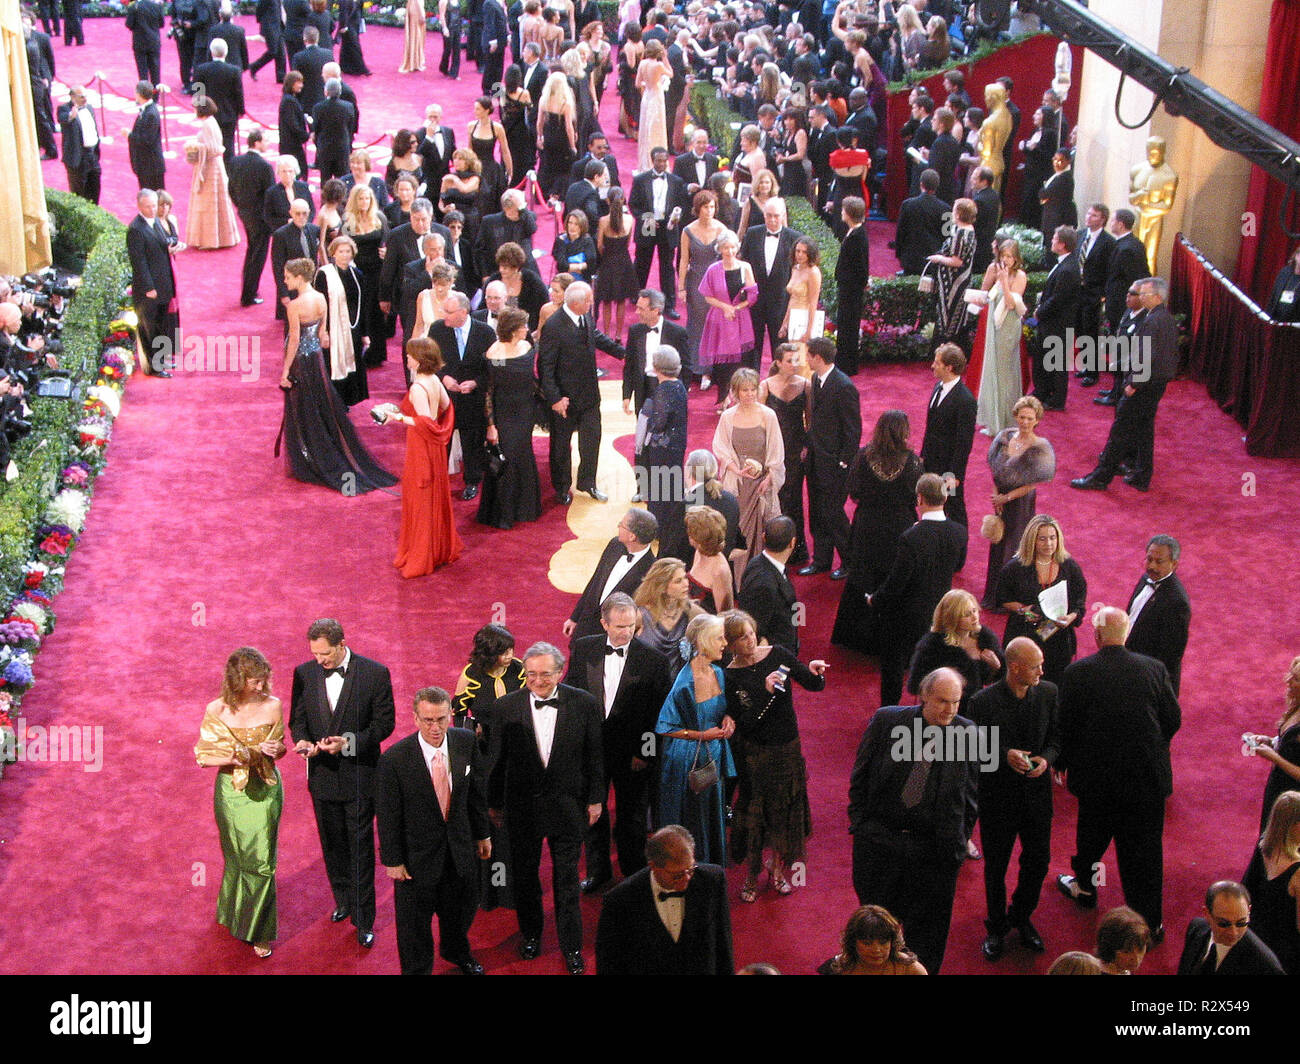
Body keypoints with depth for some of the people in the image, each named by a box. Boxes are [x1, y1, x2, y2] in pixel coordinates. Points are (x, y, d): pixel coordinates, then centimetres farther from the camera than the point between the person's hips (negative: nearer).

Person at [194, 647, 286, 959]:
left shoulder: (272, 705, -9)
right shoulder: (217, 710, -11)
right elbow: (203, 756, -4)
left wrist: (275, 750, -17)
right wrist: (234, 757, -21)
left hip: (266, 791, 0)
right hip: (232, 792, 0)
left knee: (261, 860, 3)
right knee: (237, 856, 17)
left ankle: (258, 932, 19)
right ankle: (234, 914, 43)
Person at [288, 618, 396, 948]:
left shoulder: (375, 673, -12)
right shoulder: (304, 673, -1)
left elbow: (385, 722, -8)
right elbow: (297, 718, 7)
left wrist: (350, 742, -22)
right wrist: (302, 740, -15)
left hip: (359, 775, -4)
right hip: (322, 774, 4)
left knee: (360, 847, 2)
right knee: (332, 844, 17)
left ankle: (364, 919, 12)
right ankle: (343, 900, 37)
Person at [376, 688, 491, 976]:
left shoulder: (466, 742, -10)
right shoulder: (394, 759, -23)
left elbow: (477, 790, 3)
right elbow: (387, 815, -13)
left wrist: (483, 833, 9)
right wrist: (392, 860, -9)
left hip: (460, 846, 4)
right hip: (418, 852, -4)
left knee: (462, 908, 24)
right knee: (414, 919, 13)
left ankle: (456, 951, 55)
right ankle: (418, 968, 40)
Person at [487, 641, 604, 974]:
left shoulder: (584, 704, -9)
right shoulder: (507, 707, -8)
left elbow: (594, 755, -1)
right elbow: (497, 760, 0)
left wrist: (595, 799, 1)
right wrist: (495, 803, 4)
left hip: (567, 805, -1)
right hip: (522, 805, 1)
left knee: (567, 878, 9)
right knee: (524, 874, 16)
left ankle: (571, 946, 22)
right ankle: (530, 934, 37)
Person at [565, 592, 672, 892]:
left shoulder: (653, 660, -12)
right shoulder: (583, 649, -4)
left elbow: (660, 713, -8)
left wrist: (645, 753, -10)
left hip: (632, 753, -2)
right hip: (590, 748, 3)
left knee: (631, 816, 12)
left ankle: (634, 873, 33)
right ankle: (597, 870, 36)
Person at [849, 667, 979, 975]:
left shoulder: (967, 733, -7)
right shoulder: (887, 720, -8)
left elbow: (970, 796, 3)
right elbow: (860, 777, 1)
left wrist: (958, 842, 1)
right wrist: (859, 823, -2)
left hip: (934, 850, 0)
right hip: (878, 840, 1)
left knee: (927, 933, 10)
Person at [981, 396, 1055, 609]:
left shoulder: (1040, 448, -17)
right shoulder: (1006, 437, -2)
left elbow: (1034, 483, -15)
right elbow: (995, 469, 5)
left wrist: (1007, 497, -12)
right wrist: (996, 495, -4)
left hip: (1022, 503, -5)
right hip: (1001, 501, 5)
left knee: (1015, 549, 5)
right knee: (997, 546, 15)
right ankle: (993, 597, 32)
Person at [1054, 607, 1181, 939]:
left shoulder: (1077, 673, -13)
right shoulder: (1154, 668, -8)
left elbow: (1065, 725, -7)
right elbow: (1173, 720, 0)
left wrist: (1062, 763, 10)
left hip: (1097, 775, 0)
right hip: (1148, 775, 0)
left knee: (1092, 834, 23)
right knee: (1145, 848, 9)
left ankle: (1084, 887, 46)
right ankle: (1149, 920, 18)